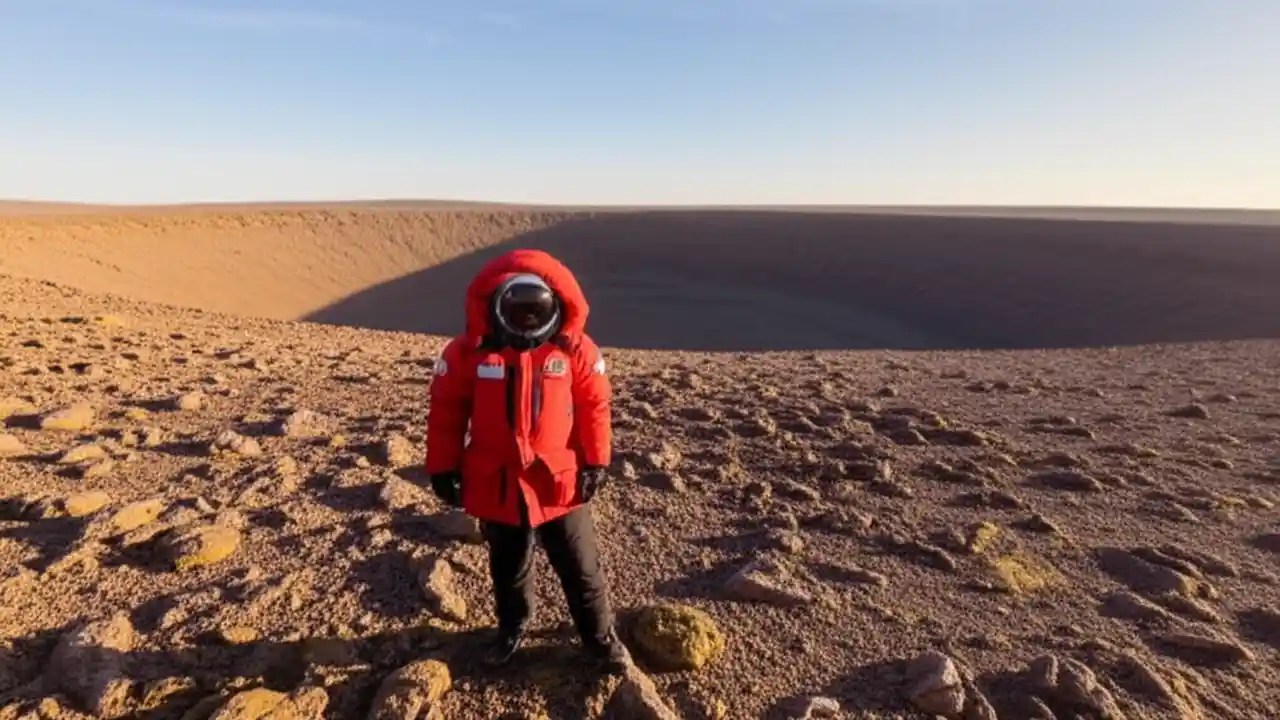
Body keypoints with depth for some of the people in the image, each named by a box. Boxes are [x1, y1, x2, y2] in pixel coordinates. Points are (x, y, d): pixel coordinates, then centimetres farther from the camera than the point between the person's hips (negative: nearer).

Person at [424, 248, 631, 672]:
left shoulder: (575, 350, -11)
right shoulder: (468, 351, -11)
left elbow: (594, 406, -3)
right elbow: (446, 412, -3)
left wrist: (596, 462, -4)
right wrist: (443, 469, -1)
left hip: (560, 484, -1)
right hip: (497, 486, 1)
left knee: (581, 569, 13)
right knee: (507, 568, 24)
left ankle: (601, 637, 36)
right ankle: (512, 627, 51)